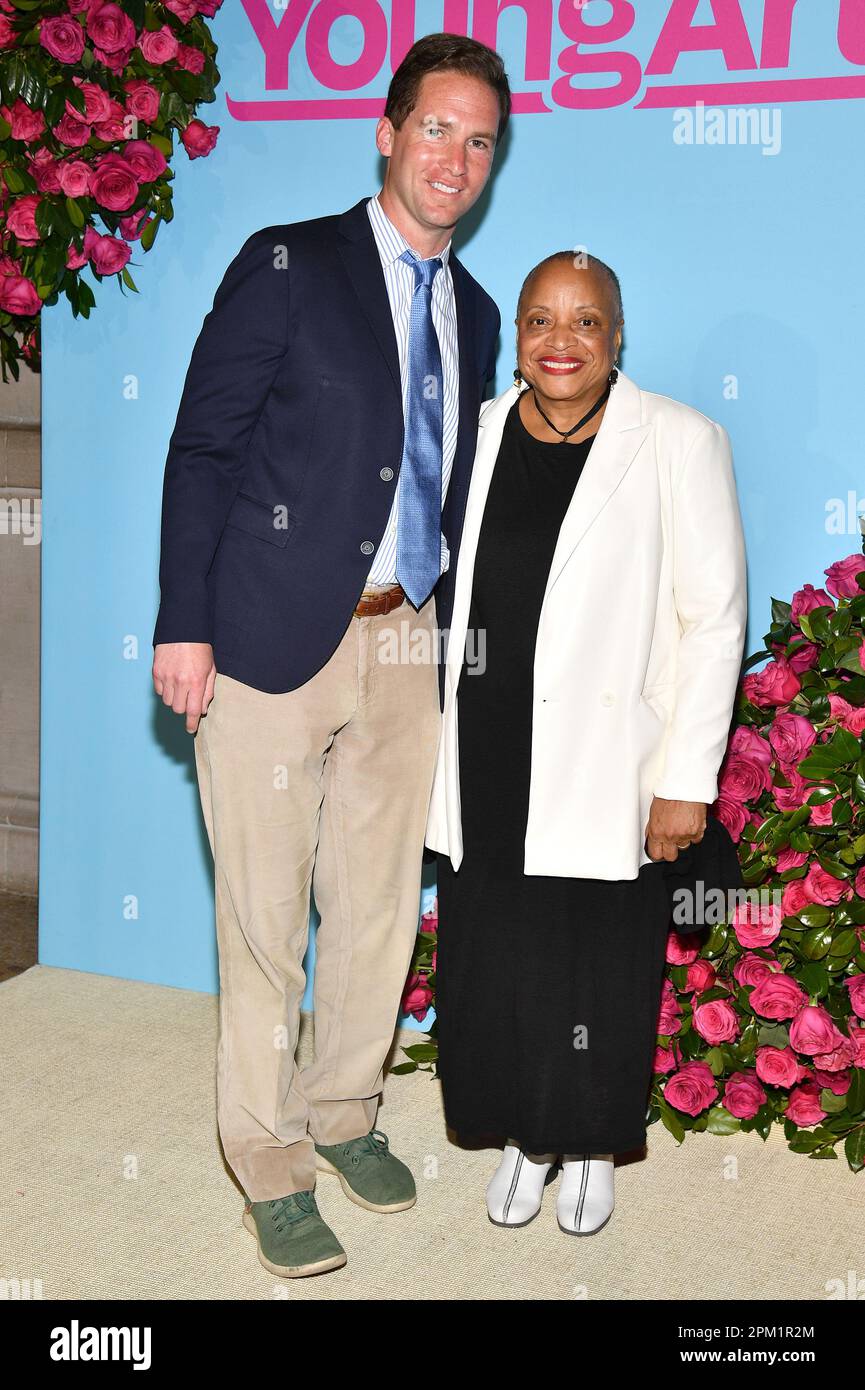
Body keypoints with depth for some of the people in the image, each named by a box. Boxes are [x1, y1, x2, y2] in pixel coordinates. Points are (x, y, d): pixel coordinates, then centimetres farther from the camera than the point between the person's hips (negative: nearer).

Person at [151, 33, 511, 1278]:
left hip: (405, 648, 5)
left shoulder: (474, 313, 15)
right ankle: (270, 1164, 19)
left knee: (383, 907, 12)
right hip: (272, 642, -5)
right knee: (265, 917, 2)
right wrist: (186, 625, -13)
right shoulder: (288, 263, -2)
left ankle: (342, 1113, 33)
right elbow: (202, 450, -6)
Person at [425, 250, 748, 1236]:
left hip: (604, 773, -3)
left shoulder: (678, 443, -7)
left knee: (598, 971, 8)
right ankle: (524, 1136, 36)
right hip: (488, 767, 4)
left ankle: (591, 1149, 34)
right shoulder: (476, 432, 6)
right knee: (495, 964, 12)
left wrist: (687, 782, -11)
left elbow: (714, 619, -8)